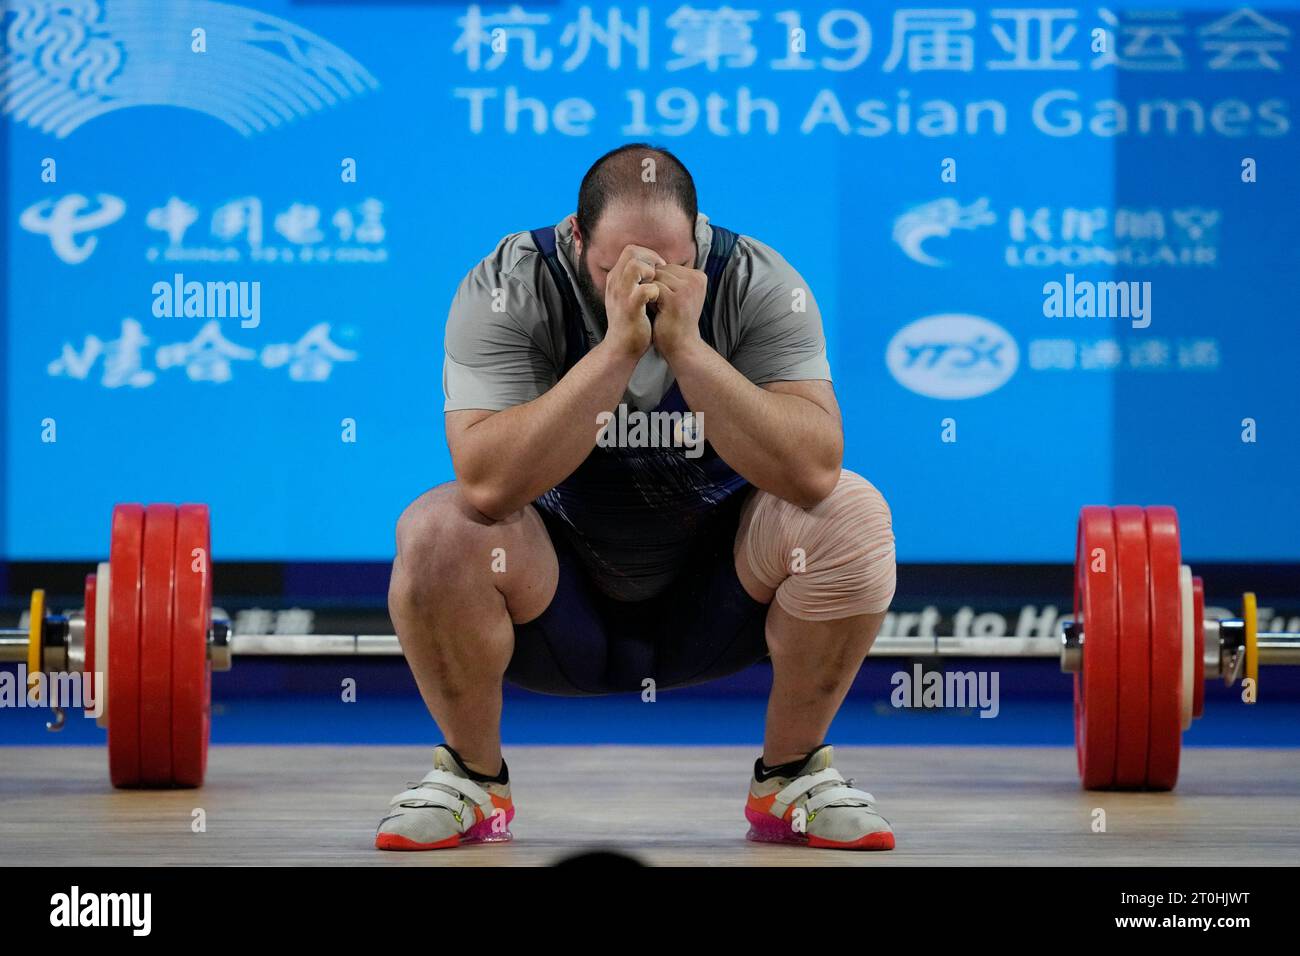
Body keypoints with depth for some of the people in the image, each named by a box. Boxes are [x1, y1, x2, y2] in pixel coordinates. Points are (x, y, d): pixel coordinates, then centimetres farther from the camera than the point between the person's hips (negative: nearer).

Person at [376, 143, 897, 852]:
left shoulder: (760, 287, -16)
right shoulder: (504, 292, -19)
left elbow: (812, 472, -29)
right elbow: (489, 483, -33)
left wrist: (685, 344, -36)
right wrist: (617, 346, -38)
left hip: (714, 603, 1)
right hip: (561, 604, -1)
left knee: (851, 518, -25)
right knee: (435, 535, -30)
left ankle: (792, 774, -1)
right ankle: (473, 776, -2)